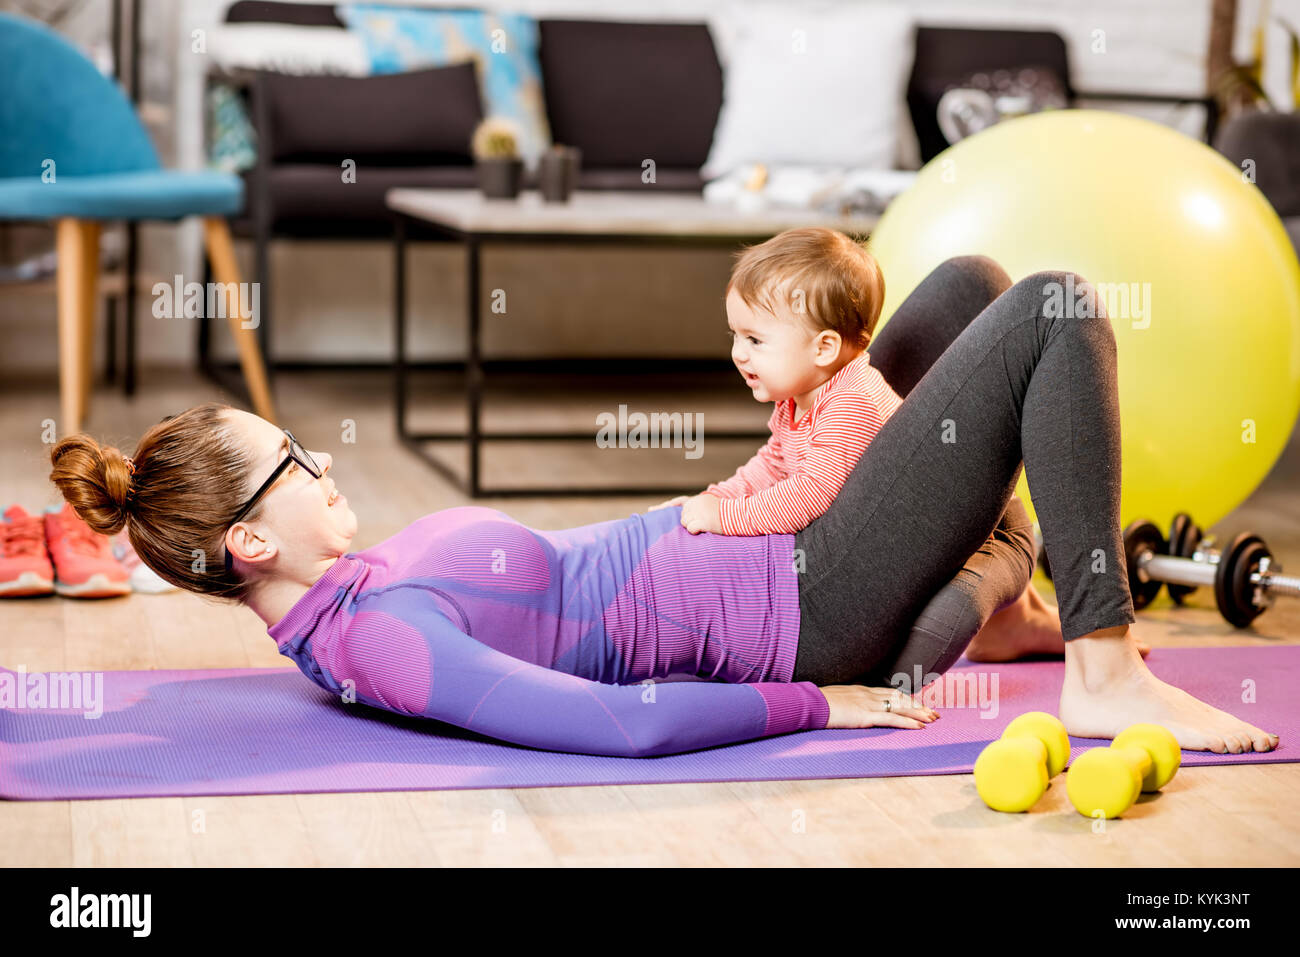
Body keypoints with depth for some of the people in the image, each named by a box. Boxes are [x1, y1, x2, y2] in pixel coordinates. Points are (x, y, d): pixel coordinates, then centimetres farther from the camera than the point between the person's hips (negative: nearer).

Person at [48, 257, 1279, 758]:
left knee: (968, 280, 17)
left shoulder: (350, 593, 6)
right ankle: (1103, 673, -7)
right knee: (1058, 314, -11)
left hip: (760, 559, 10)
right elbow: (625, 722, -33)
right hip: (808, 614, -10)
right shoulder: (384, 644, -25)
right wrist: (822, 703, -22)